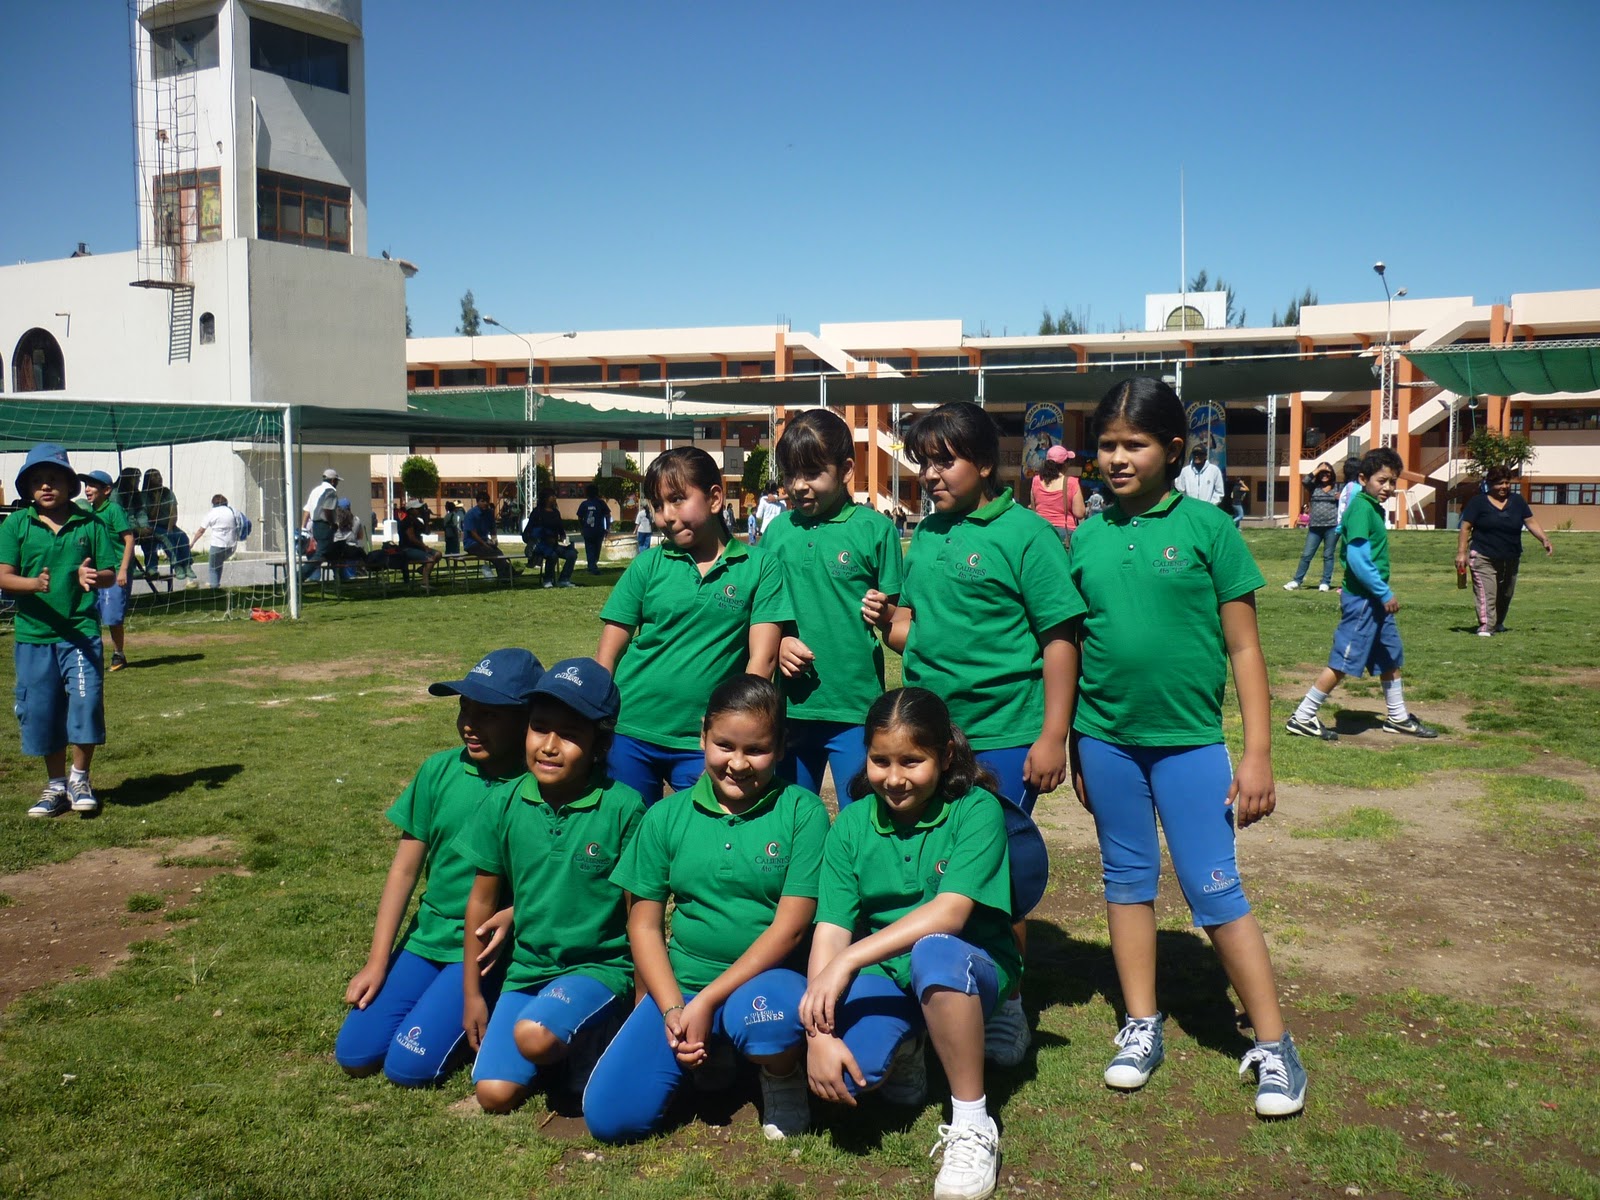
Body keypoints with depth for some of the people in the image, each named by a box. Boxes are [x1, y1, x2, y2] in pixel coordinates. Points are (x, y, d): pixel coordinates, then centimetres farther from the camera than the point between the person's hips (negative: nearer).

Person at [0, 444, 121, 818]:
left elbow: (110, 573, 1)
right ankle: (56, 785, 25)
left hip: (81, 632, -1)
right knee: (41, 710, 8)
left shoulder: (91, 524, 2)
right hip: (33, 634, 1)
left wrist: (94, 577, -22)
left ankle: (80, 779, 14)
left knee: (86, 700, -7)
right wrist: (34, 583, -24)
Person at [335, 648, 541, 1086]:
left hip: (485, 949, -5)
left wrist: (514, 914, -26)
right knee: (354, 1054, -1)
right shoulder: (439, 771, -1)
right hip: (427, 936, 5)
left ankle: (484, 1011, 11)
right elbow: (405, 868, 3)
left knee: (408, 1065, -15)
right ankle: (445, 998, 21)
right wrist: (377, 963, 3)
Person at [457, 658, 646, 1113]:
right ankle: (567, 1045, 20)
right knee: (495, 1094, -9)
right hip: (526, 968, 4)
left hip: (601, 965, -4)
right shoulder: (504, 805, -4)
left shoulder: (622, 807, -15)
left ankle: (591, 1044, 2)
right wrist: (472, 994, 11)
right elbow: (482, 900, 7)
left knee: (534, 1034, -31)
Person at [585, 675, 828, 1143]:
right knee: (609, 1117, -13)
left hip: (767, 979, -3)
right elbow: (644, 925, 5)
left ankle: (784, 1084, -2)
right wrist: (674, 1010, -10)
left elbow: (791, 925, -11)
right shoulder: (668, 816, 4)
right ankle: (709, 1058, 16)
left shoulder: (802, 811, -5)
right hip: (680, 985, 4)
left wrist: (707, 1001, -16)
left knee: (760, 1012, -40)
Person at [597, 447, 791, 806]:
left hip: (702, 743, -2)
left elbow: (762, 658, -5)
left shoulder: (760, 567, -1)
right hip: (630, 735, 2)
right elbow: (607, 654, 6)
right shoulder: (648, 565, 4)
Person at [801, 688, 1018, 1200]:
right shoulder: (852, 823, -3)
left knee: (933, 951, -39)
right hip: (883, 976, 4)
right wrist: (820, 1032, -24)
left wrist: (847, 961, -34)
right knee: (838, 1074, -27)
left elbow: (950, 912, -27)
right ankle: (905, 1053, 13)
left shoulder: (977, 811, -14)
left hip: (970, 968, -3)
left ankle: (972, 1127, -22)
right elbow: (830, 928, -11)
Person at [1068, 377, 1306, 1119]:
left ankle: (1274, 1046, 12)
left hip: (1188, 740, -3)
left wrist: (1257, 754, -7)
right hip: (1106, 738, 4)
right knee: (1127, 880, 13)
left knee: (1214, 890, -1)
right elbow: (1075, 647, 8)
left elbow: (1243, 648, -5)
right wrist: (1073, 744, 10)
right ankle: (1141, 1027, 27)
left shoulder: (1207, 528, -7)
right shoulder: (1088, 538, 2)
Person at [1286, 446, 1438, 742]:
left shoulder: (1374, 507, 12)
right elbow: (1358, 559, -24)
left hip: (1375, 598, 10)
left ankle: (1397, 717, 32)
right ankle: (1302, 718, 2)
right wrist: (1385, 593, -20)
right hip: (1361, 598, -10)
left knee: (1391, 657, 18)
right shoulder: (1361, 509, -18)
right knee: (1342, 663, -5)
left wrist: (1384, 593, 19)